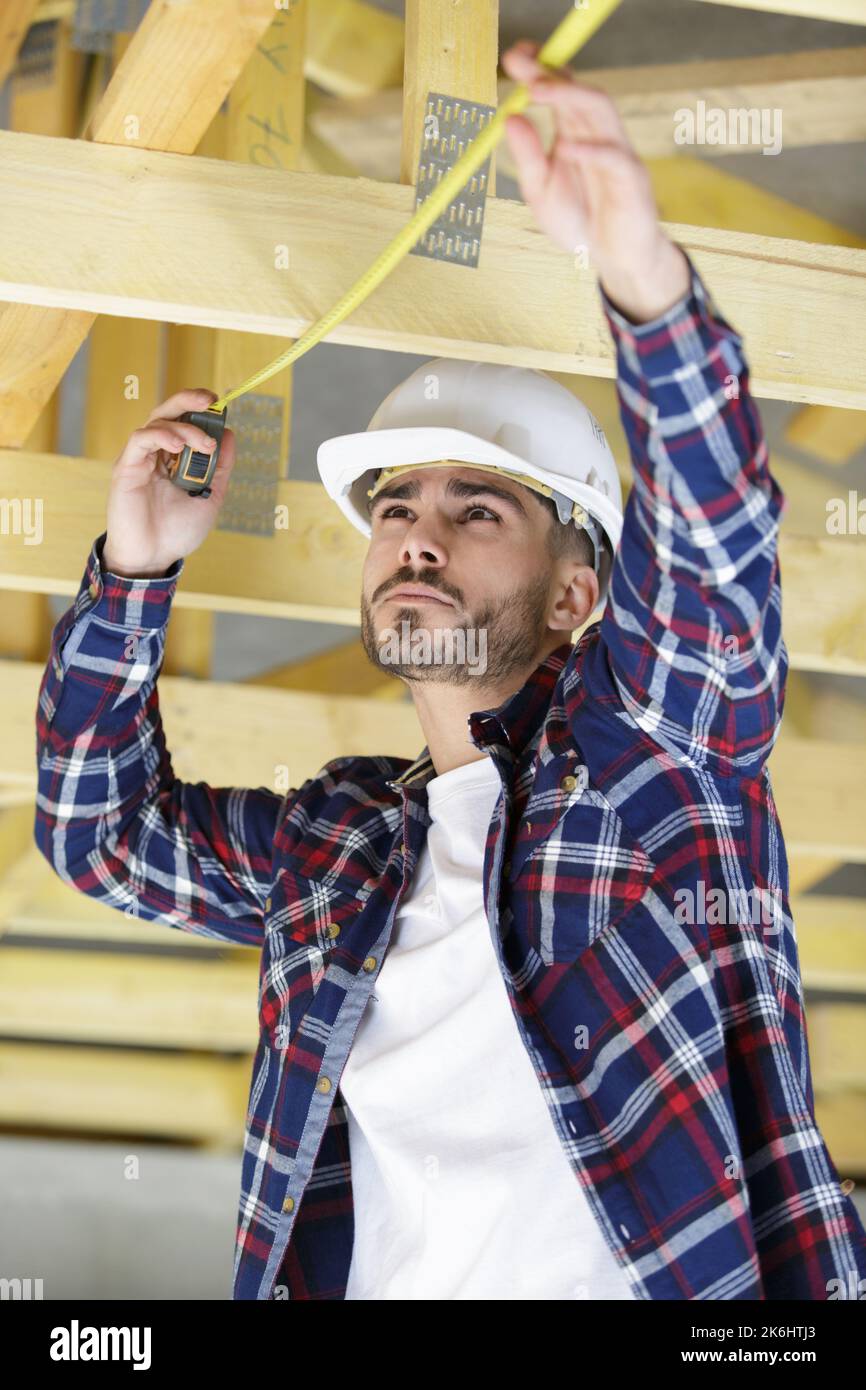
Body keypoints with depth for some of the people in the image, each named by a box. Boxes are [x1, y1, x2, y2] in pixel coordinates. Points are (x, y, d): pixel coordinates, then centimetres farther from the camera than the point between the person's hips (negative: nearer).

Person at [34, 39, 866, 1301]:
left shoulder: (652, 742, 8)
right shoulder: (334, 840, 21)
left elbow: (719, 540, -9)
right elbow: (100, 827, 29)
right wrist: (135, 570, 16)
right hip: (376, 1281, 4)